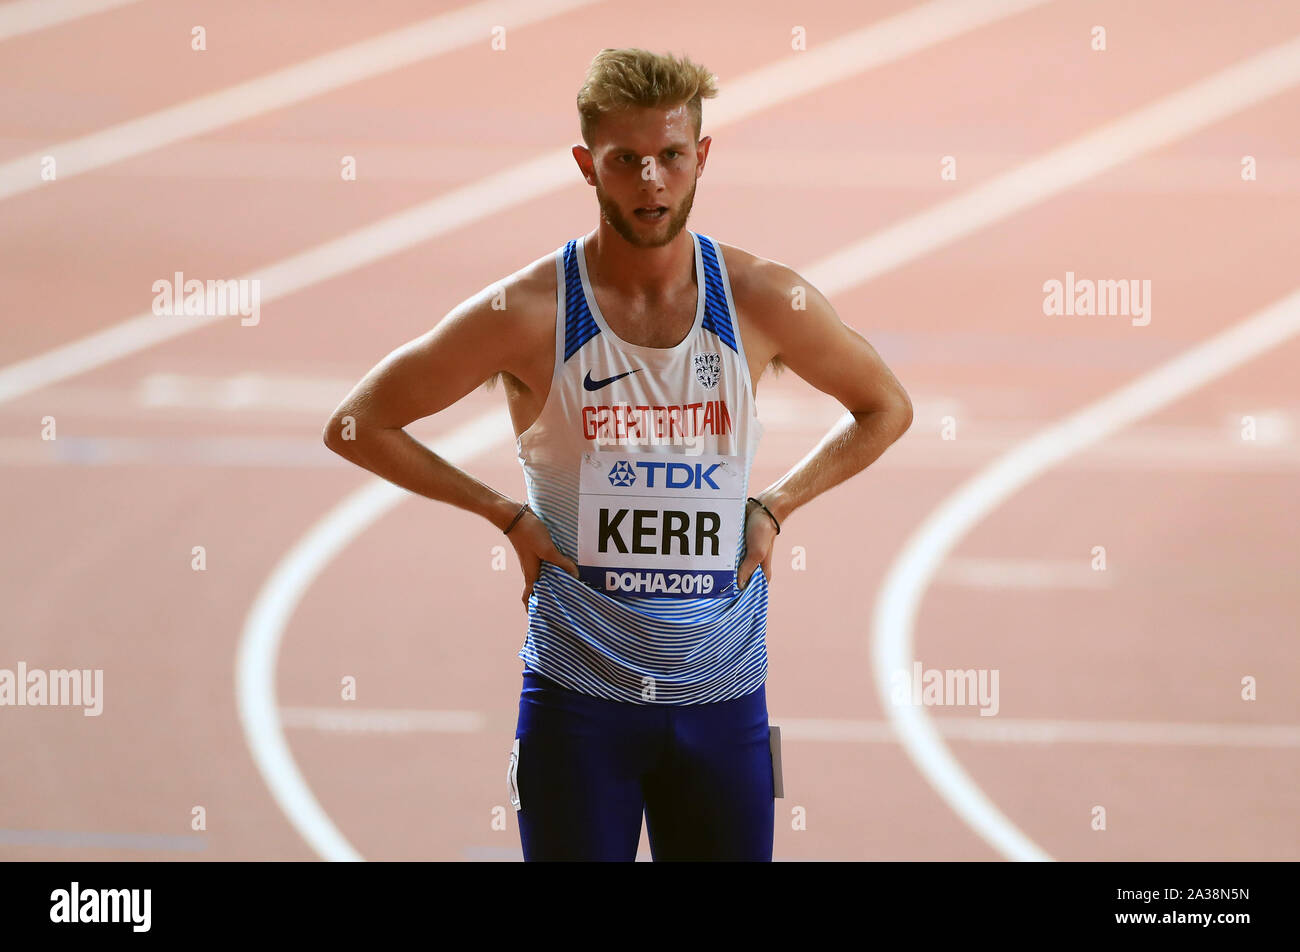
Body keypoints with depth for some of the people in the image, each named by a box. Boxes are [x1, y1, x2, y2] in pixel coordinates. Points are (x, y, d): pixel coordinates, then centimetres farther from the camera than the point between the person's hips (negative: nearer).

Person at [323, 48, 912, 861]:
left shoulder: (765, 302, -1)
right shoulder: (529, 313, -7)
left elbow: (886, 409, 17)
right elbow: (357, 425, 1)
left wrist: (774, 509, 5)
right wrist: (506, 515, -3)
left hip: (724, 697, 2)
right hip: (578, 694, -2)